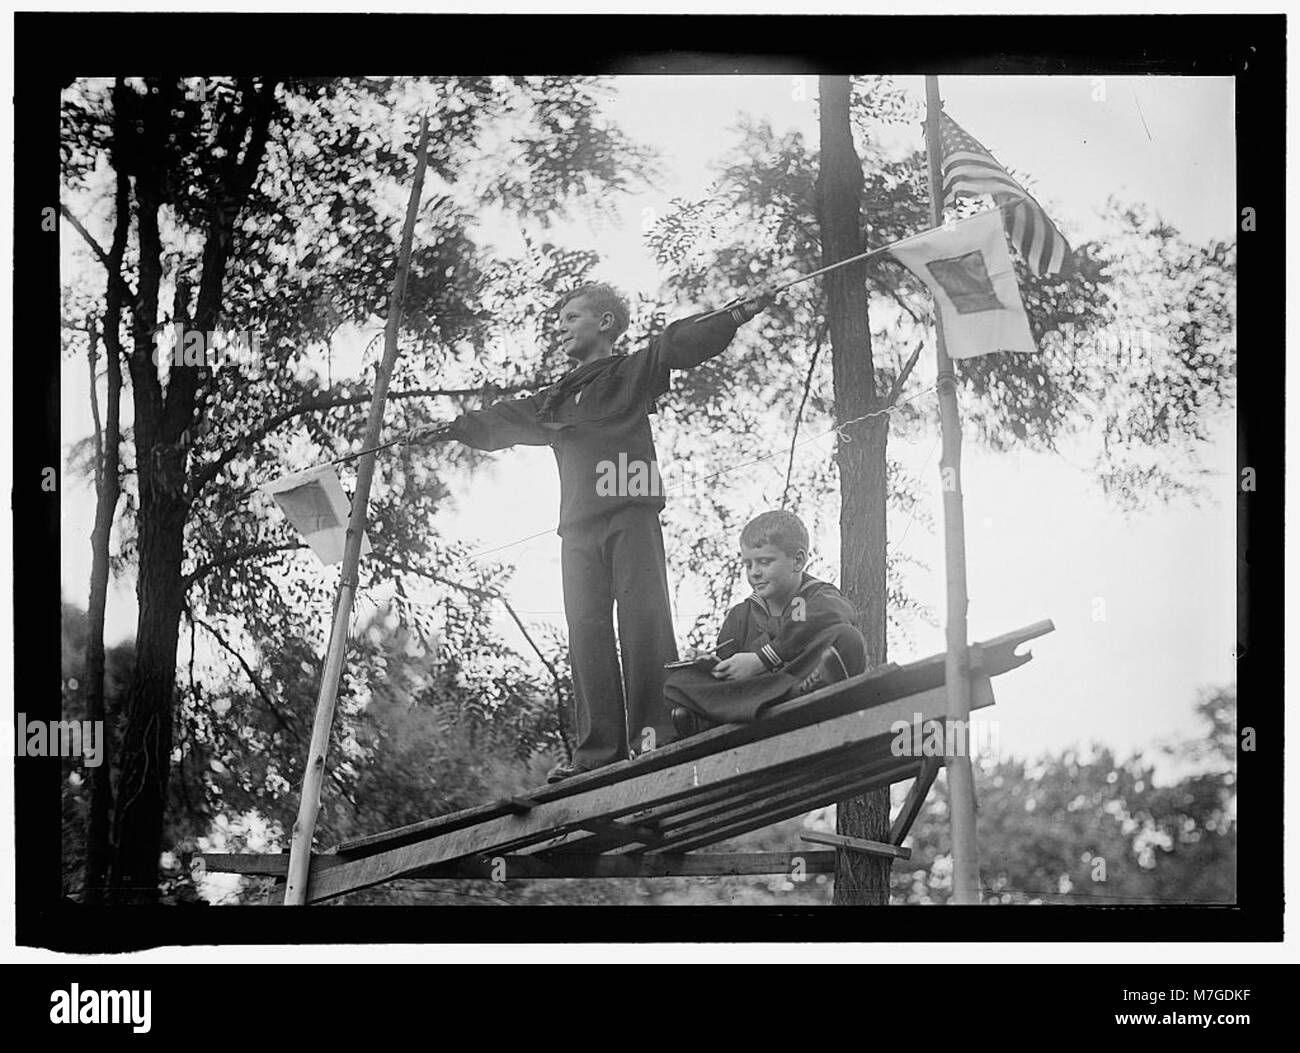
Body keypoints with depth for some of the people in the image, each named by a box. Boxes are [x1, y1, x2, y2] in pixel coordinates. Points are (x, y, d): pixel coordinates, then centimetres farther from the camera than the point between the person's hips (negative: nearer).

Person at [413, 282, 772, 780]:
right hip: (578, 524, 5)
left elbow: (682, 343, -1)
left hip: (631, 511, -5)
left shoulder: (635, 371, 12)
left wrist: (735, 315, -15)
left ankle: (656, 734, -20)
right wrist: (454, 428, 19)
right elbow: (502, 421, 31)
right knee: (586, 631, -4)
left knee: (643, 618, -14)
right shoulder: (555, 401, 28)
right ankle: (599, 748, -9)